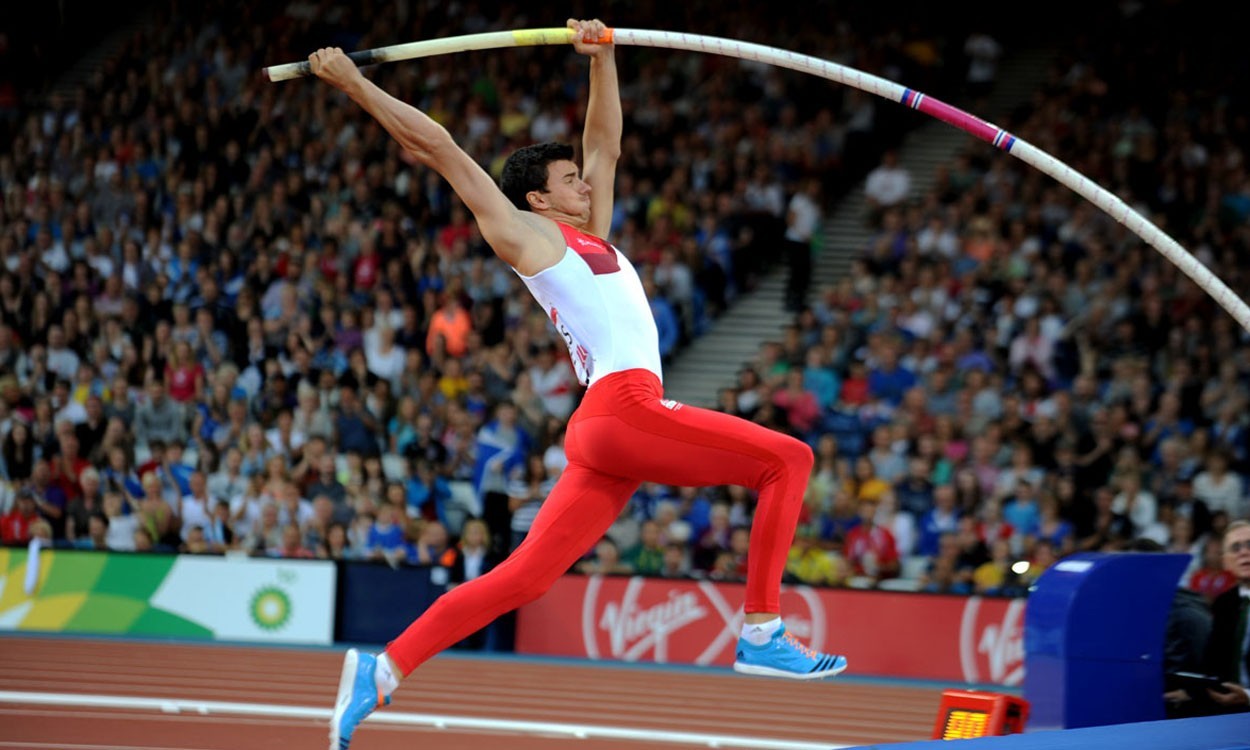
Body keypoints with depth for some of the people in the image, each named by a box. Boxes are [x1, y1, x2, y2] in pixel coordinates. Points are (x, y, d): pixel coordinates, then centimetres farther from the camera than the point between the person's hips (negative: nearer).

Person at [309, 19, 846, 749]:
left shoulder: (589, 236, 26)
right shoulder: (525, 235, 5)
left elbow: (607, 141, 35)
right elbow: (438, 146, 6)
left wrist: (603, 59, 27)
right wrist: (355, 85, 8)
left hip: (609, 429, 8)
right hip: (623, 410, -8)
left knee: (520, 579, 2)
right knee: (788, 458, -5)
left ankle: (385, 667, -3)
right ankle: (762, 631, -7)